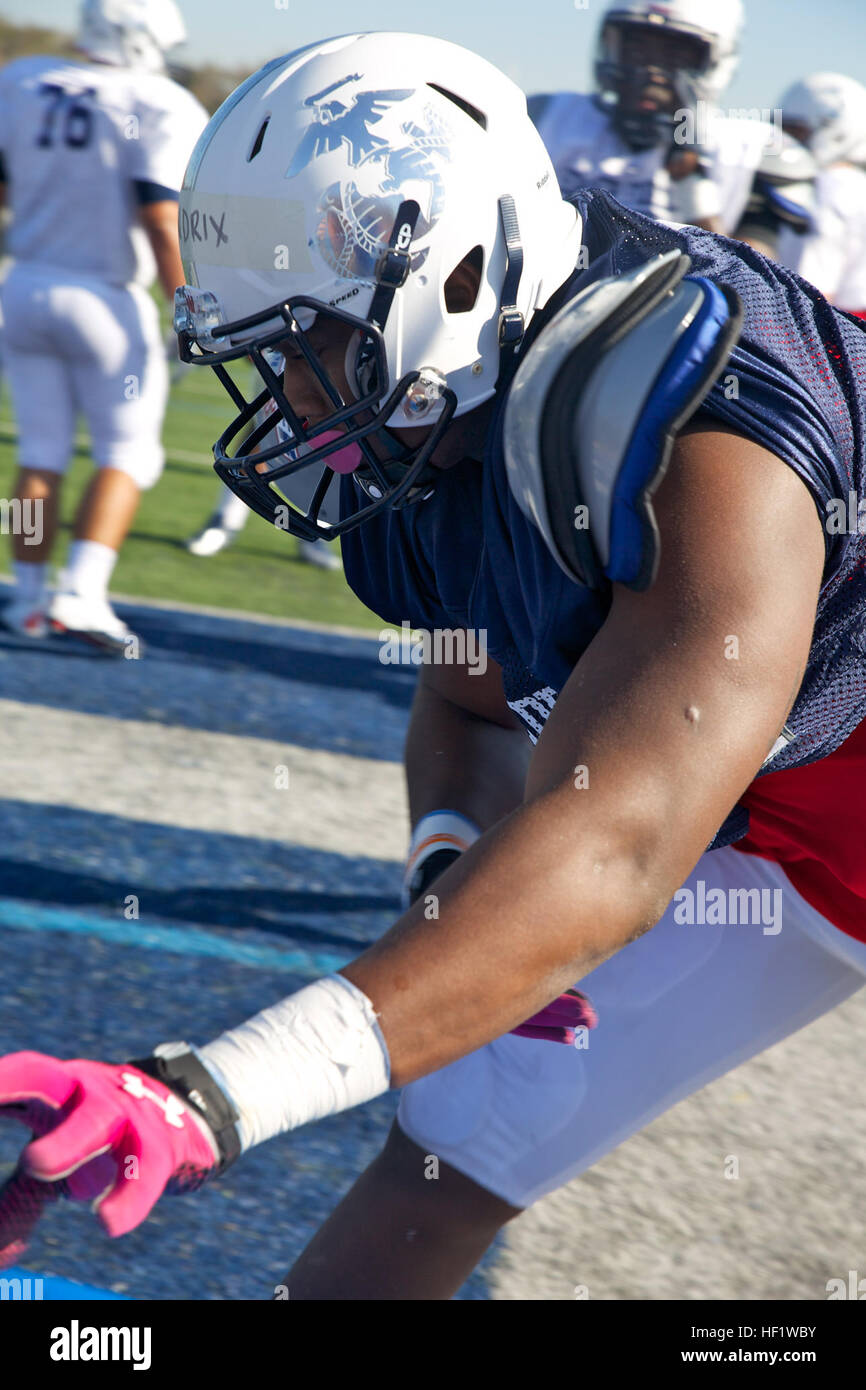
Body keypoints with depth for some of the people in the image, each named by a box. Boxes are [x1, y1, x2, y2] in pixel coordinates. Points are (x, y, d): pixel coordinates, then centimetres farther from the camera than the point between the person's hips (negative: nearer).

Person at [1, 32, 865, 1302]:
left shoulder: (711, 459, -36)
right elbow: (474, 703, 4)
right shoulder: (453, 423, -11)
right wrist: (454, 866, -20)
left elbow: (614, 850, -44)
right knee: (447, 1154, 2)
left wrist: (207, 1094, -52)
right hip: (754, 829, 6)